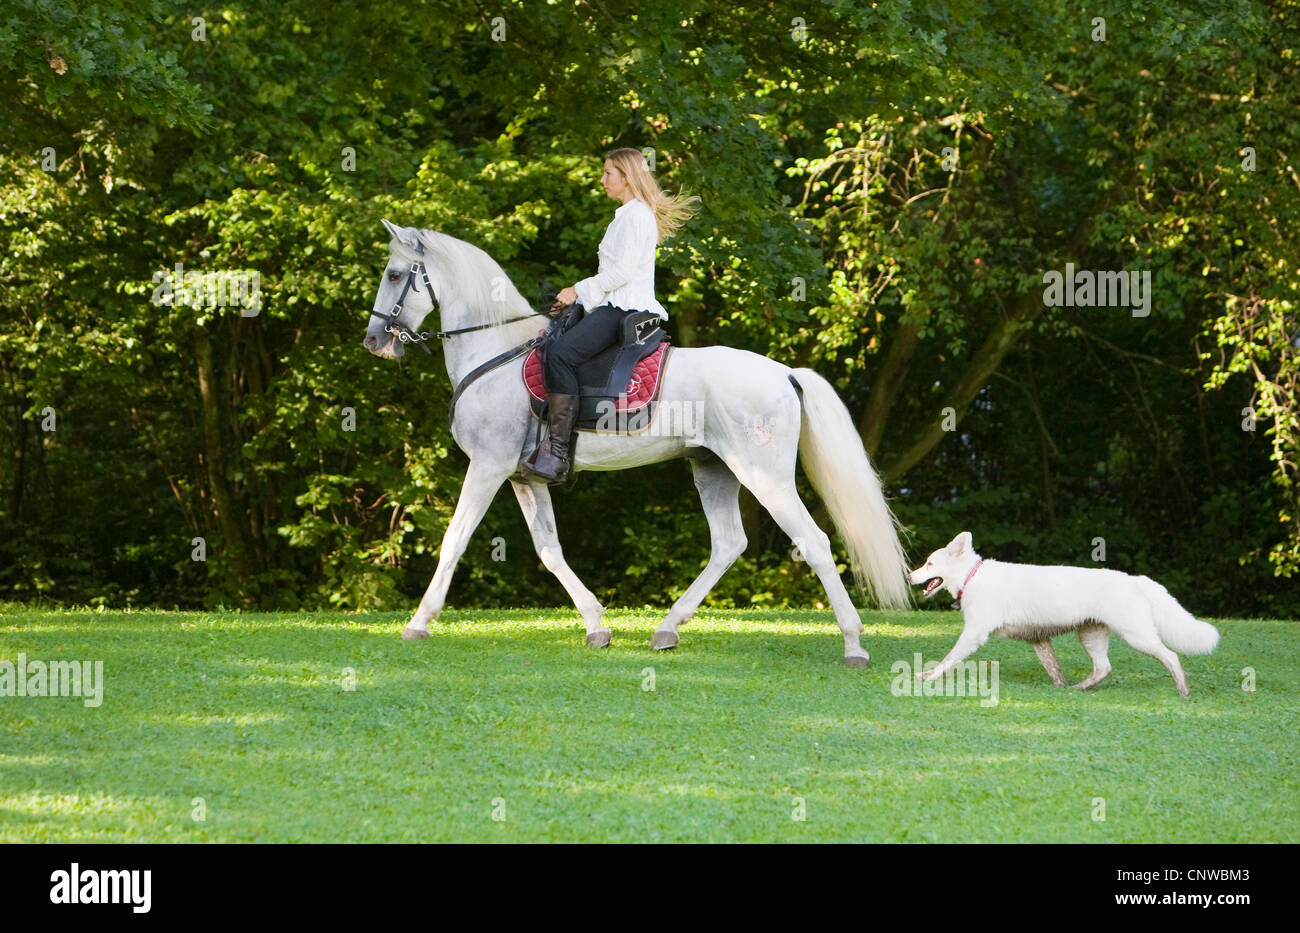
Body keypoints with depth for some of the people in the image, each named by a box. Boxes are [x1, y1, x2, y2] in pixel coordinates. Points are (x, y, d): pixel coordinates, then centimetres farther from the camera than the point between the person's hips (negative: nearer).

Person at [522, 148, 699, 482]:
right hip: (616, 307, 11)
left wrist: (578, 291, -9)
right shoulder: (626, 216, 25)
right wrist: (579, 297, 16)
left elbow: (623, 270, -16)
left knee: (561, 354, -28)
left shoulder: (637, 215, -7)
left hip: (626, 310, -11)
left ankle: (557, 454, -35)